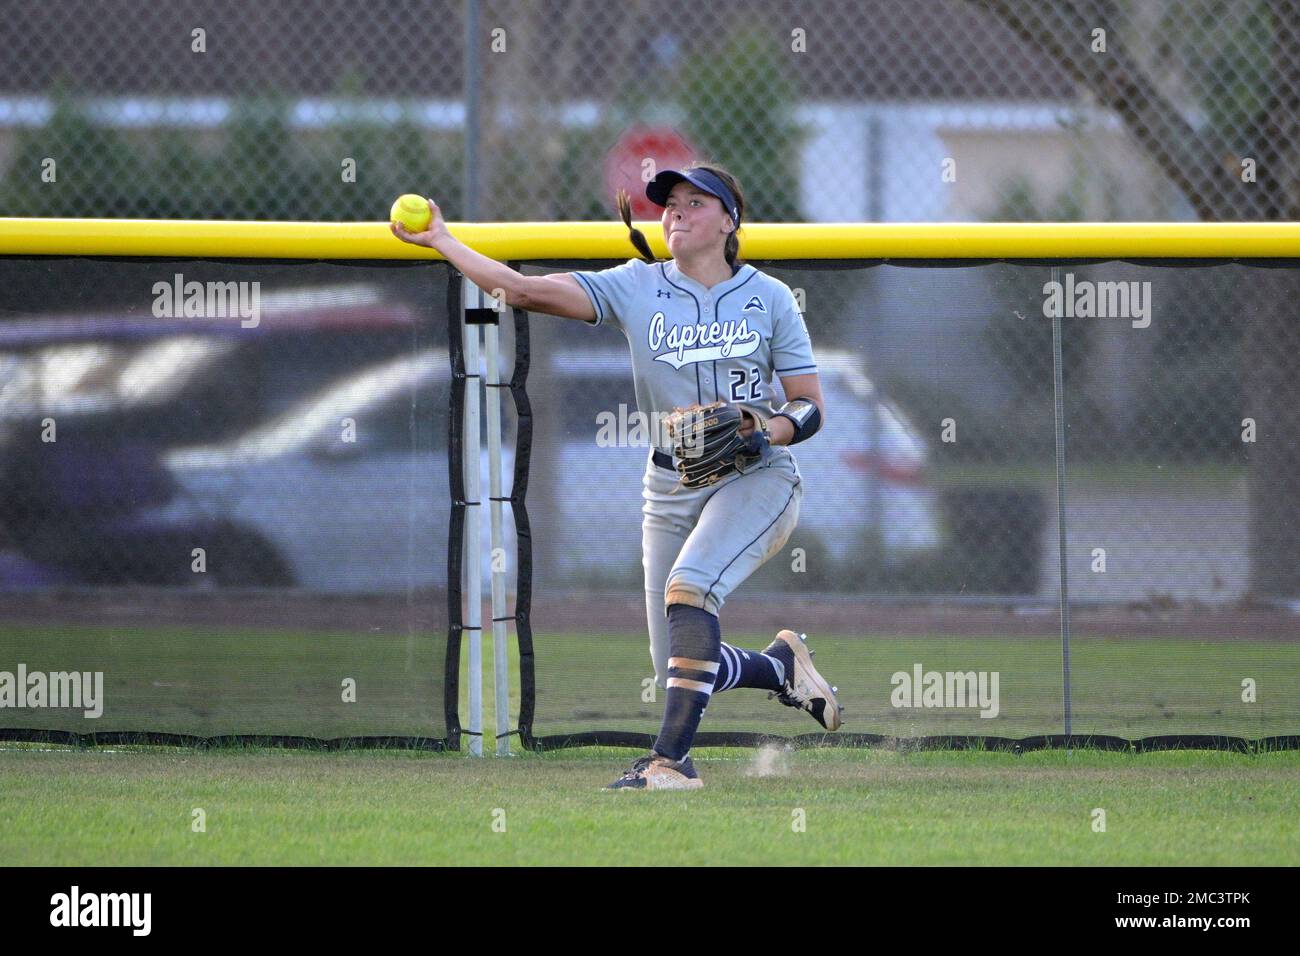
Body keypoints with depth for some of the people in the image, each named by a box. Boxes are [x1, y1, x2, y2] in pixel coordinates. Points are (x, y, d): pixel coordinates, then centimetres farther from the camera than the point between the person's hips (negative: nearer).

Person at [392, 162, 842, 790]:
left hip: (755, 479, -4)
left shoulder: (768, 297, -1)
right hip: (670, 490, 4)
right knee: (677, 672, 1)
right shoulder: (637, 288, 2)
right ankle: (781, 665, 31)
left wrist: (765, 430, -20)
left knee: (690, 585, -32)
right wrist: (442, 242, -17)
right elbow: (527, 291, -9)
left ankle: (672, 759, -32)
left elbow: (812, 408, 0)